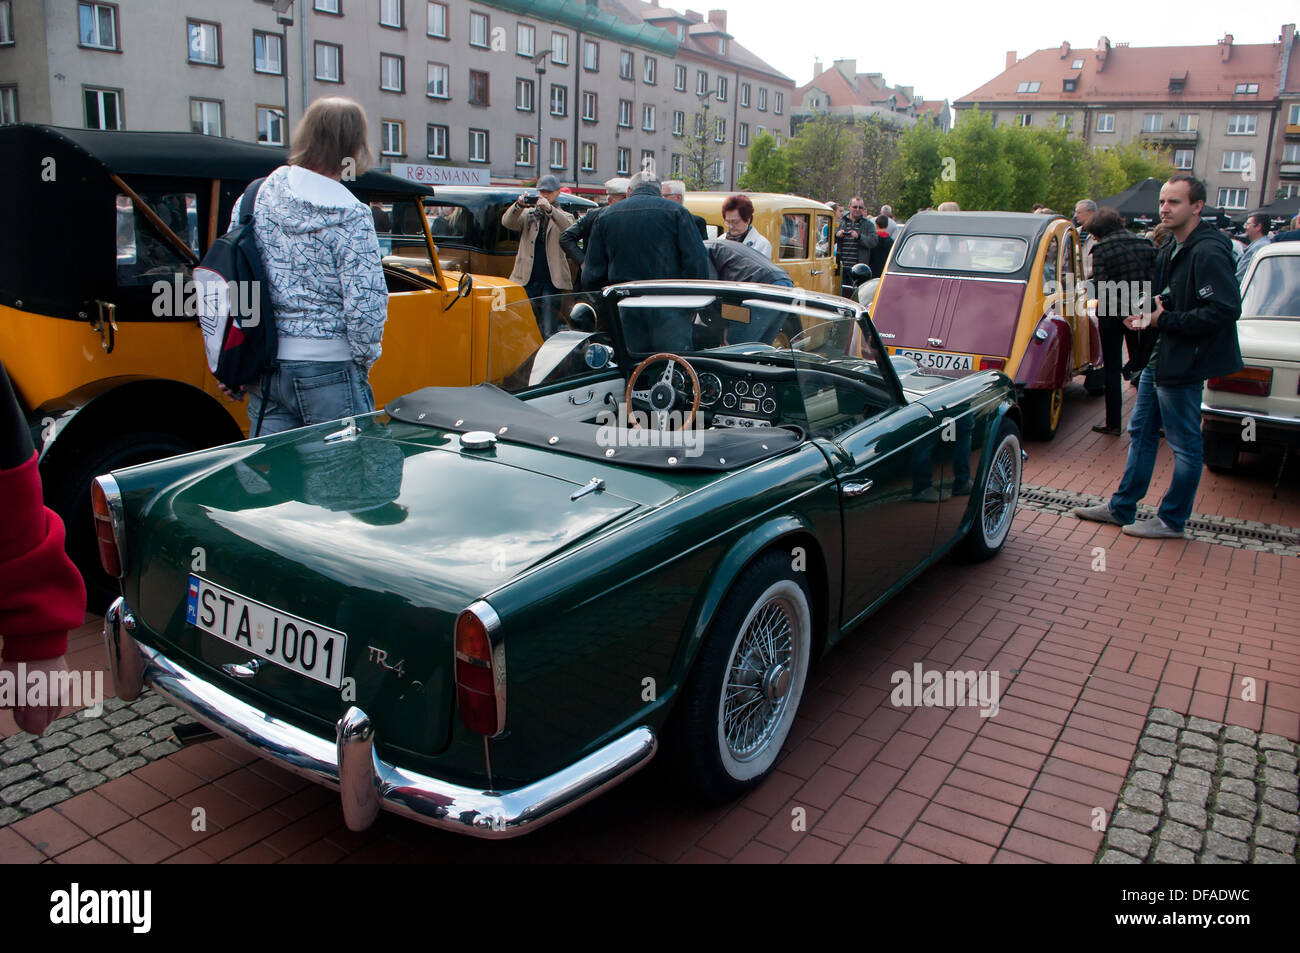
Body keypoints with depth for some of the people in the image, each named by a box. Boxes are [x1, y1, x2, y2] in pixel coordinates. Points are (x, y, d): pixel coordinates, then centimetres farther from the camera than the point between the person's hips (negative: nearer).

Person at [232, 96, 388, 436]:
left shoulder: (256, 196, 4)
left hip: (263, 369, 6)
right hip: (327, 370, -6)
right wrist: (363, 362, 1)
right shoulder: (350, 217, -14)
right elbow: (366, 307, -17)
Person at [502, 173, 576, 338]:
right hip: (527, 280, 2)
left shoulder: (564, 216, 9)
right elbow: (507, 222, -3)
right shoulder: (527, 214, 14)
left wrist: (550, 209, -28)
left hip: (552, 281, -2)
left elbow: (569, 228, -14)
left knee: (549, 332, -5)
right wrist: (519, 205, -21)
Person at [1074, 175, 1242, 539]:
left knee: (1185, 445, 3)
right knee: (1141, 433, 16)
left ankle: (1172, 521, 15)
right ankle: (1122, 507, 26)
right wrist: (1144, 314, 4)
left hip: (1184, 363, -10)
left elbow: (1226, 310, -26)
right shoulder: (1170, 251, 12)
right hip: (1158, 358, 10)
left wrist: (1166, 320, -20)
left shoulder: (1208, 253, -18)